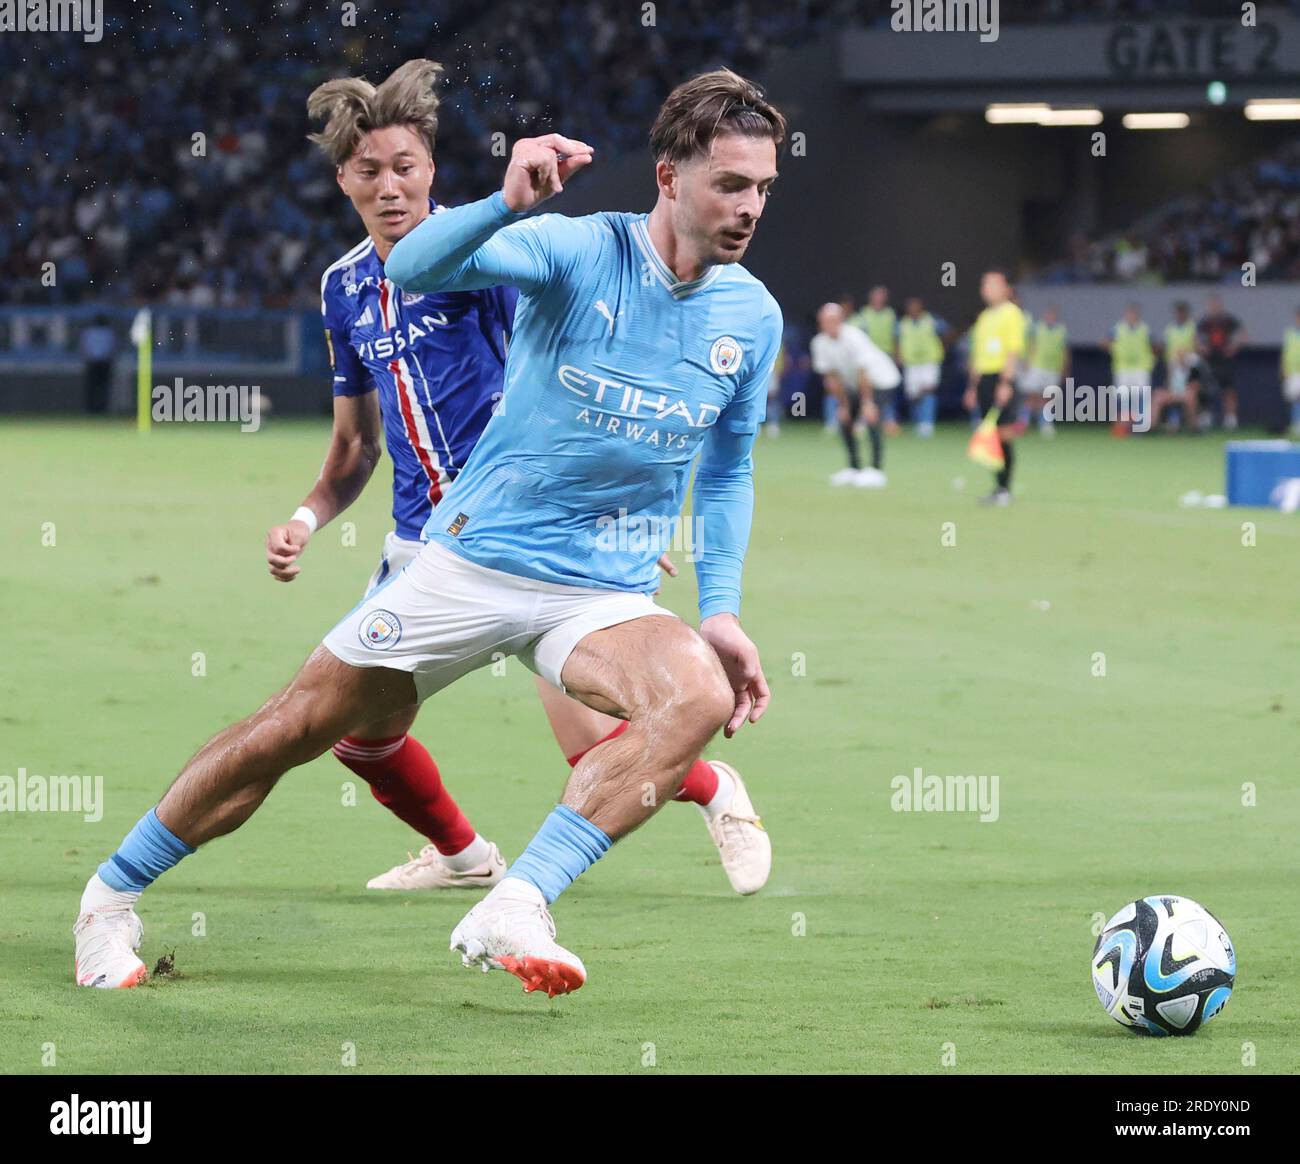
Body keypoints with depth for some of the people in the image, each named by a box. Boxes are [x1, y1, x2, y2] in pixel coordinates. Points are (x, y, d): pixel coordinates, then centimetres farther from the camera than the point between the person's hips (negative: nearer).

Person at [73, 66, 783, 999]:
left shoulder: (755, 318, 1)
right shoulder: (580, 252, -12)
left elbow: (729, 473, 15)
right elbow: (413, 270, -27)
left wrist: (722, 613, 4)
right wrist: (507, 203, -45)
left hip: (606, 596, 2)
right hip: (475, 561, -2)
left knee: (702, 693, -29)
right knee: (301, 724, 2)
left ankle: (512, 914, -35)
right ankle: (113, 896, 24)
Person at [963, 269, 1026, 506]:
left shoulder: (1011, 313, -4)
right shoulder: (984, 317, 18)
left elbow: (1014, 351, -11)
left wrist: (1006, 382, -19)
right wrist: (972, 386, 20)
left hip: (1001, 378, -7)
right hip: (983, 377, 7)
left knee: (1004, 433, -8)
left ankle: (1005, 488, -6)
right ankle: (998, 486, 9)